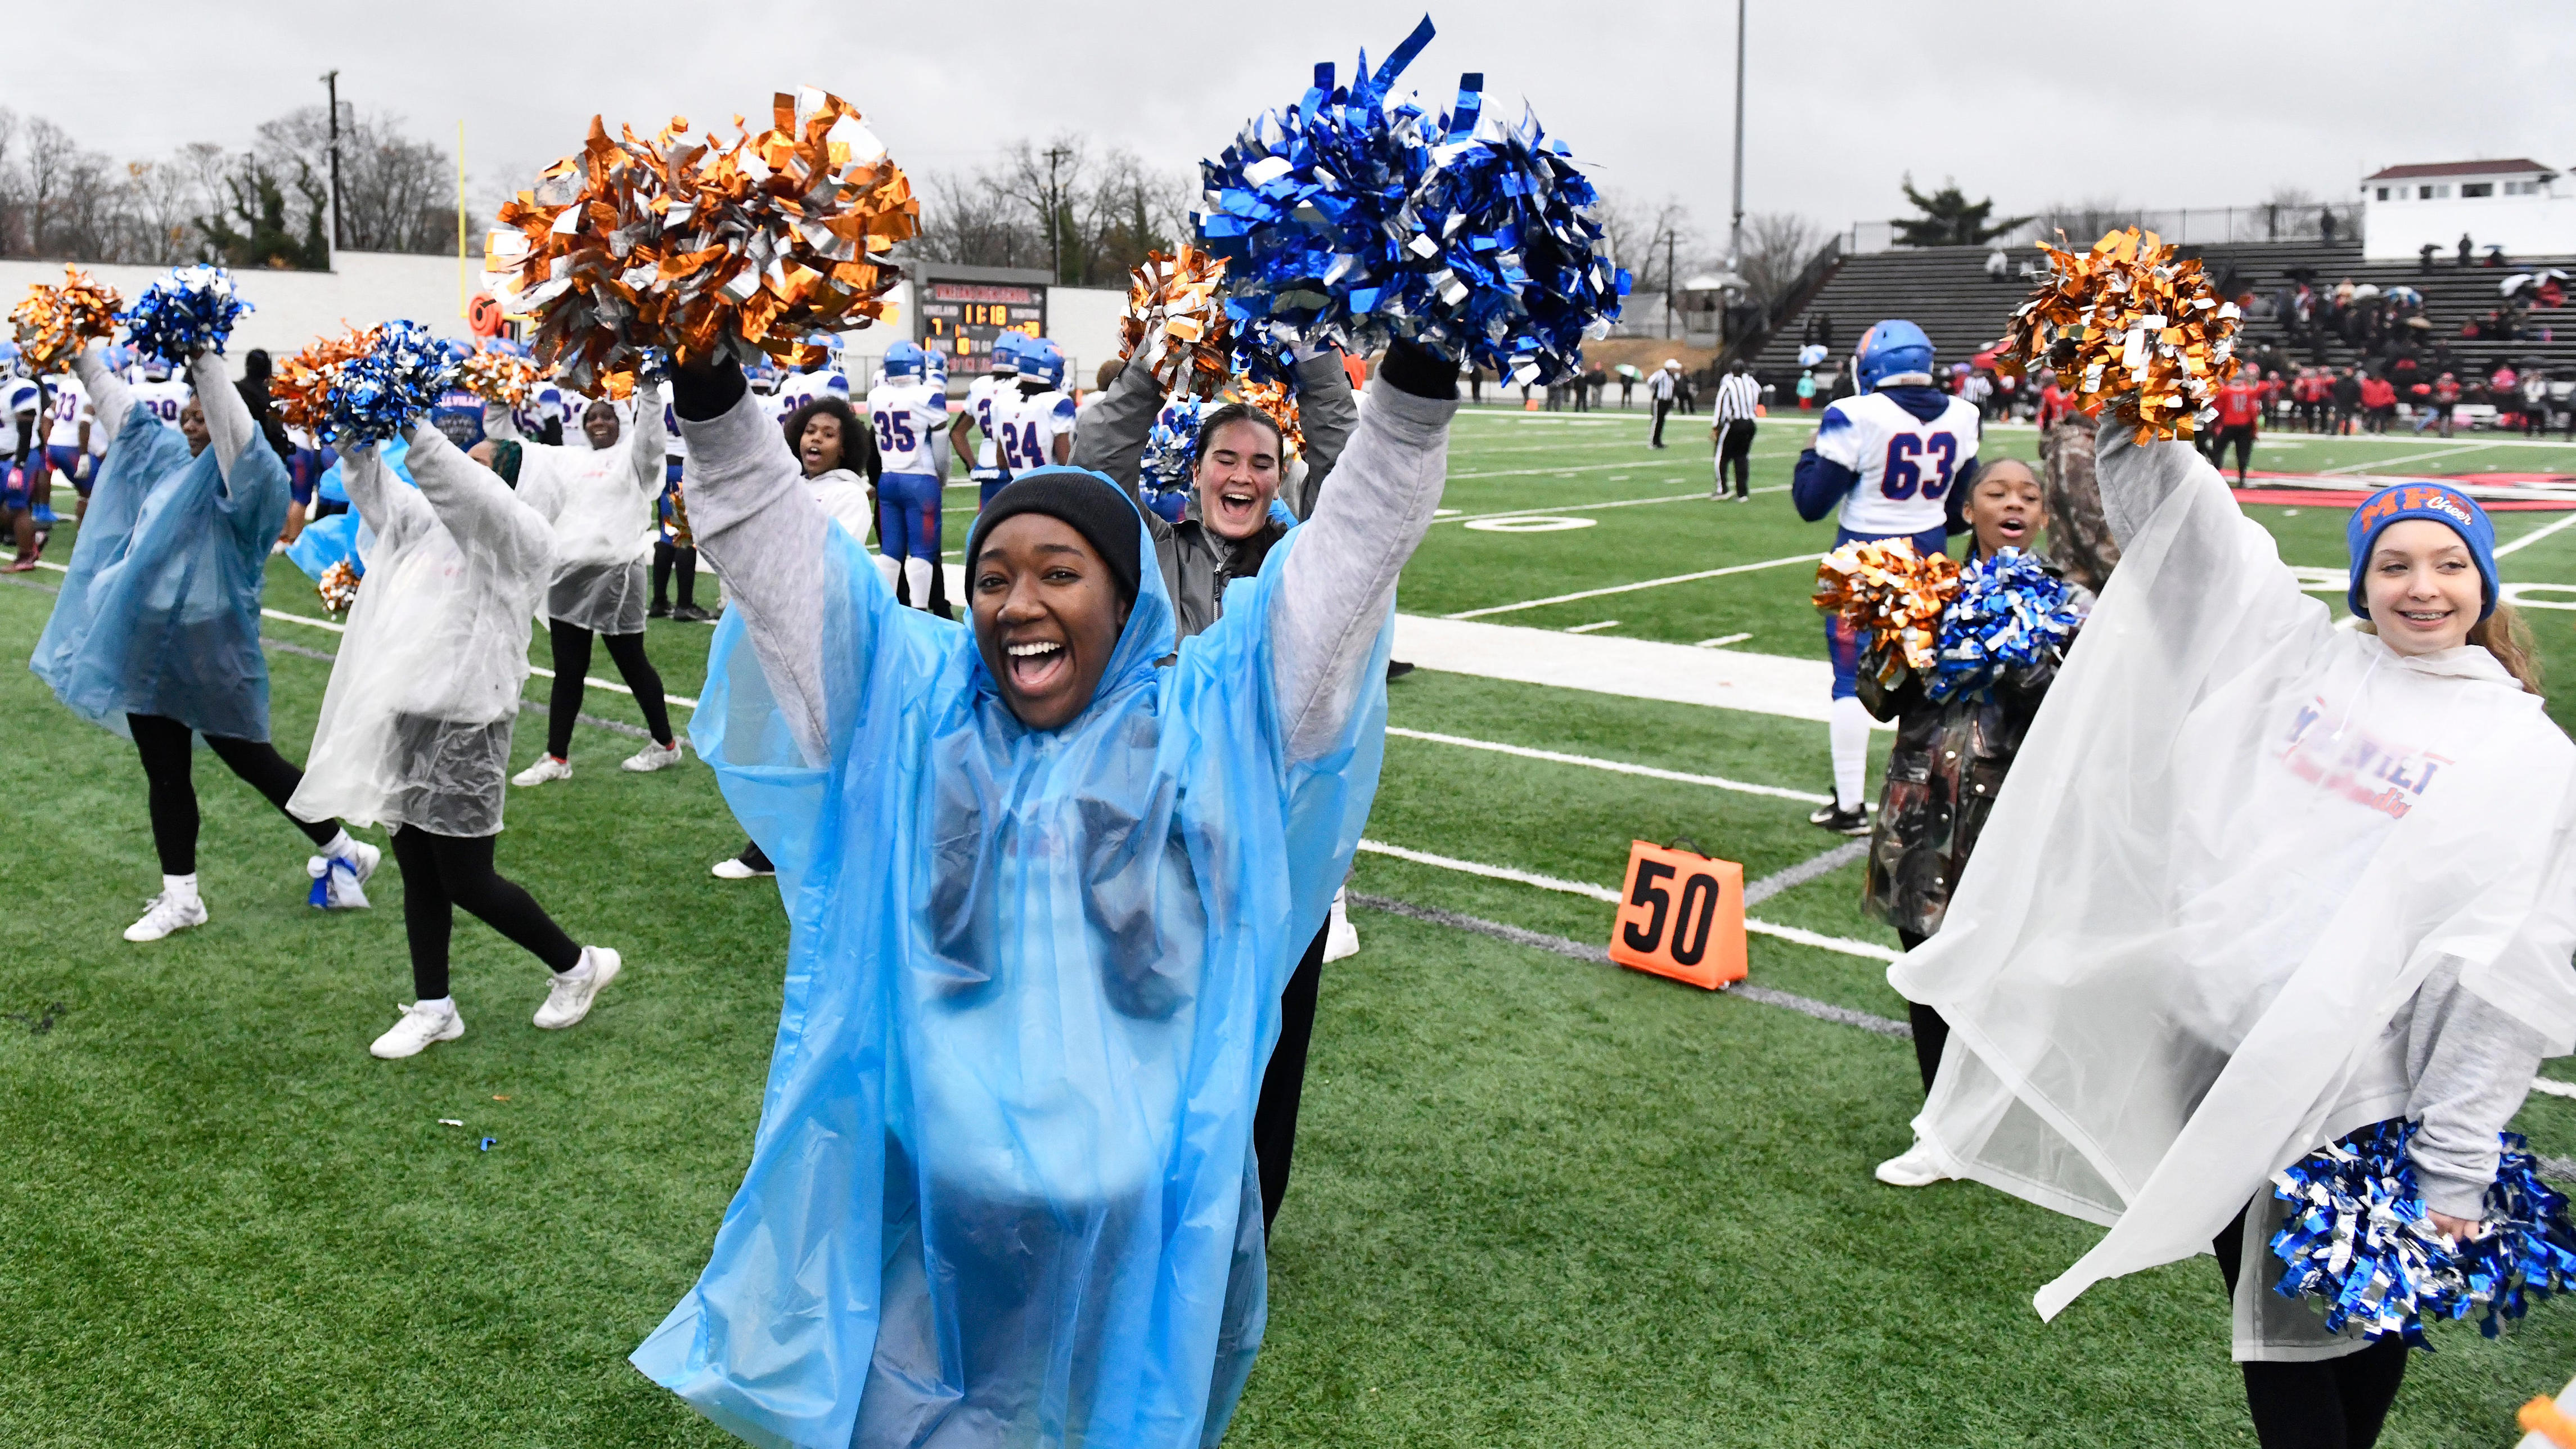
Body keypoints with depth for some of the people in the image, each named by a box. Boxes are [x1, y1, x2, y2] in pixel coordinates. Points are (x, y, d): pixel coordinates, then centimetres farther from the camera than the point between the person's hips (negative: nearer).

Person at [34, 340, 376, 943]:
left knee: (249, 759, 5)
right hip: (149, 648, 8)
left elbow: (237, 433, -32)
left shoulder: (250, 481, -13)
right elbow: (121, 406, 20)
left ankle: (344, 852, 23)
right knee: (164, 774, 11)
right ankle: (180, 898, 21)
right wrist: (83, 354, 16)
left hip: (207, 655, -8)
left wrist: (202, 358, -38)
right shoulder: (166, 456, 9)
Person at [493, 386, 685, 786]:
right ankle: (557, 758, 14)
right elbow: (511, 445, 25)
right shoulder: (567, 459, 19)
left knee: (632, 664, 4)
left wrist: (650, 387, -25)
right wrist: (497, 405, 16)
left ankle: (666, 744, 19)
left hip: (616, 574, -5)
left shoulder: (632, 456, 6)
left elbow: (649, 426, -13)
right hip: (568, 576, 5)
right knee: (568, 670, 8)